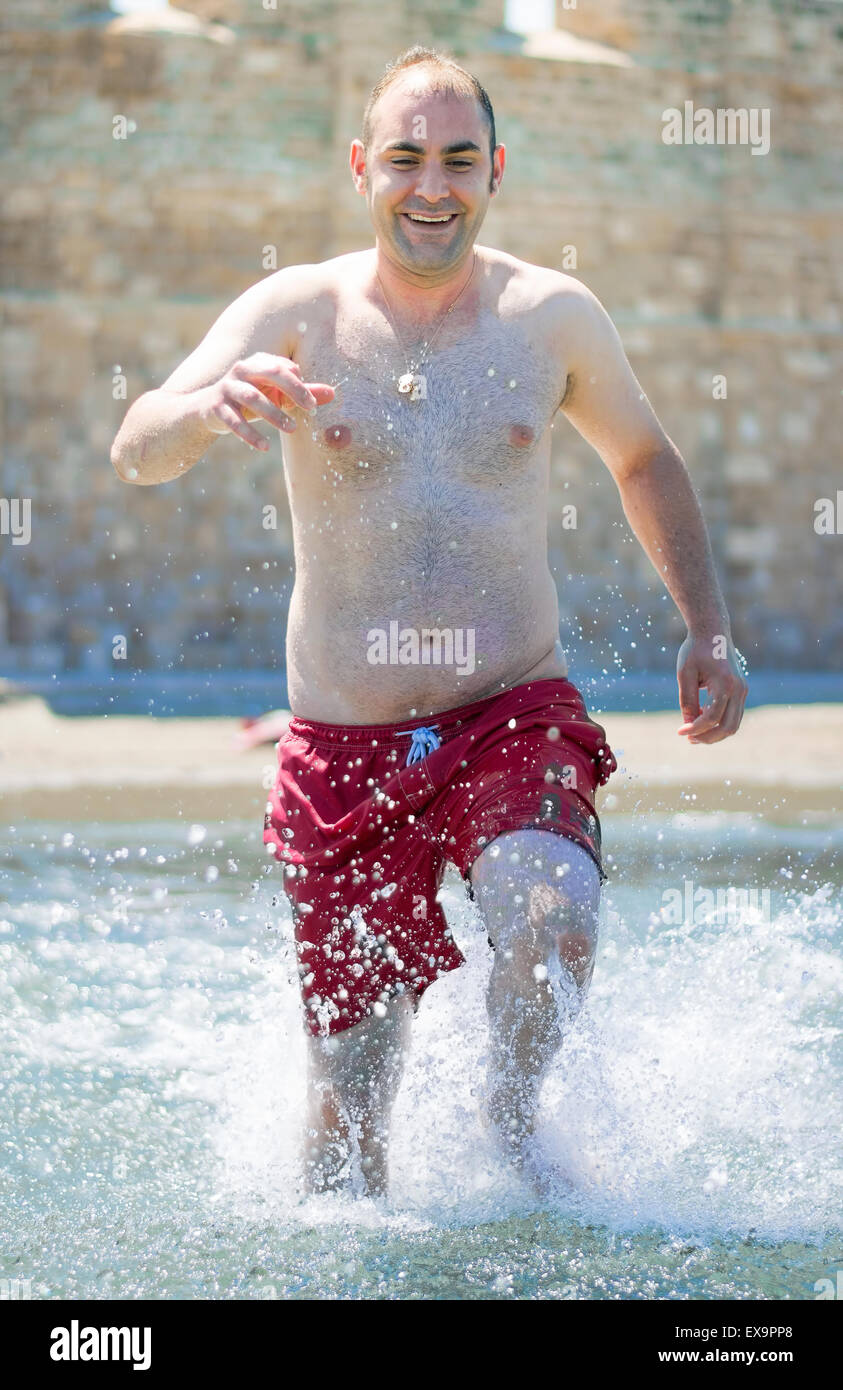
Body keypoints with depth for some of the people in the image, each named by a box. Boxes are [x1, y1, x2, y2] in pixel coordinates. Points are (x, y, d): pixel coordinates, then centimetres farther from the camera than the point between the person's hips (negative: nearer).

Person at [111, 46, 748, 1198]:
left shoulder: (552, 317, 2)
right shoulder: (295, 313, -3)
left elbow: (645, 460, 21)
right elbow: (137, 454, -17)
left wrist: (708, 628, 11)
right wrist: (214, 404, -40)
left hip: (517, 721, 0)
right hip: (345, 746, 0)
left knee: (556, 923, -31)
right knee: (348, 1101, 1)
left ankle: (512, 1115, -1)